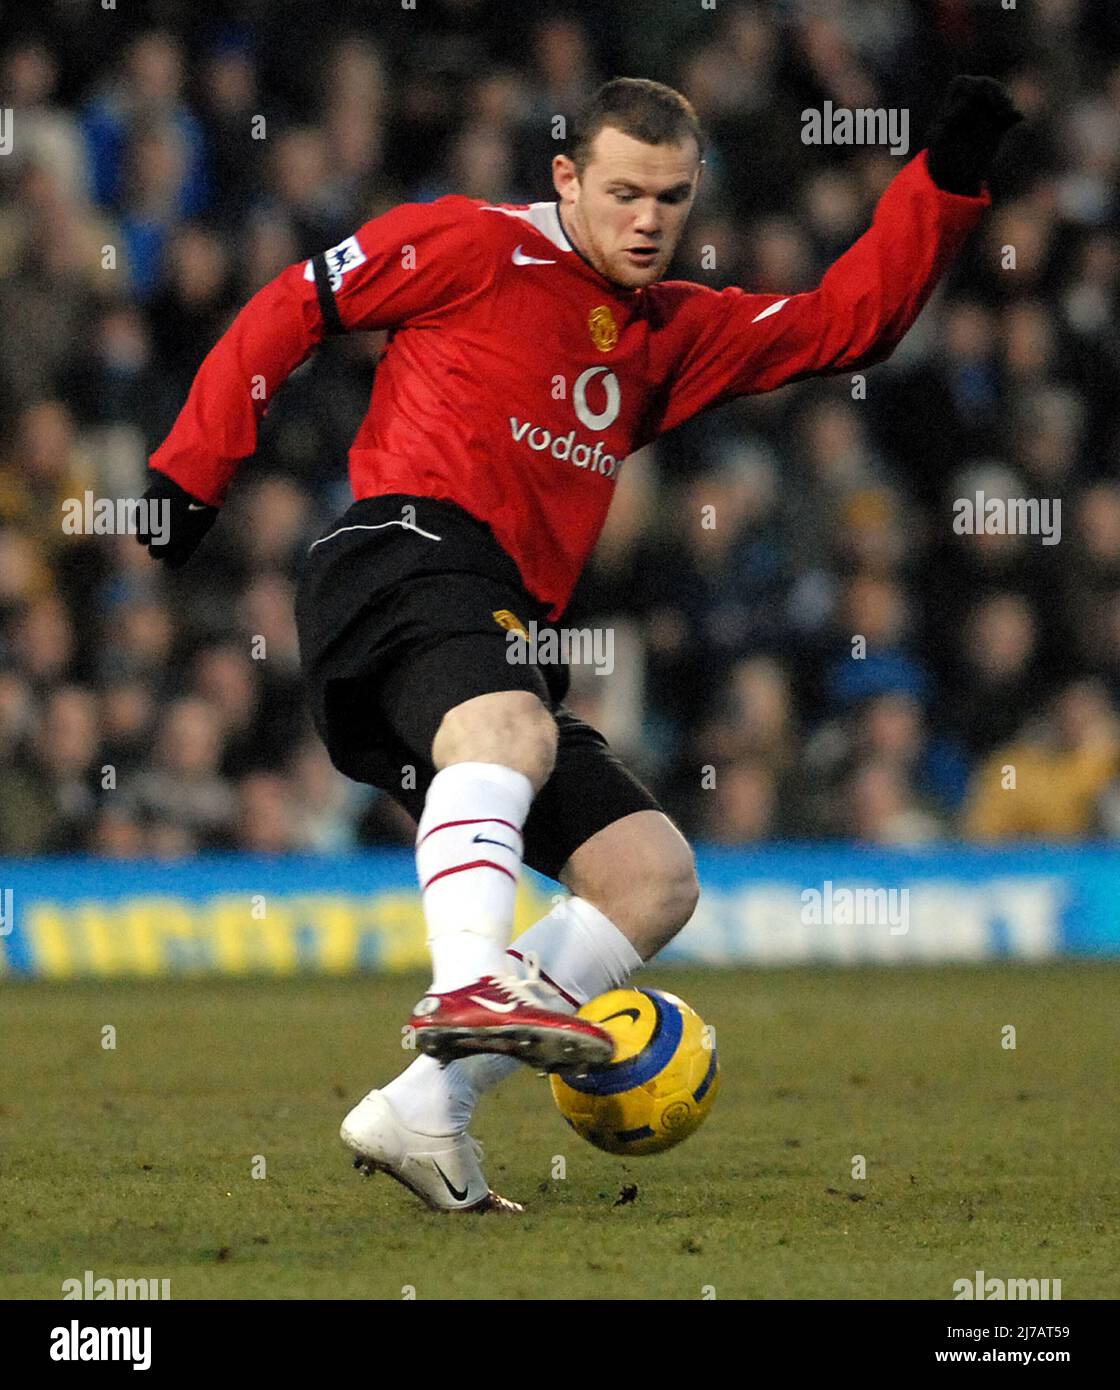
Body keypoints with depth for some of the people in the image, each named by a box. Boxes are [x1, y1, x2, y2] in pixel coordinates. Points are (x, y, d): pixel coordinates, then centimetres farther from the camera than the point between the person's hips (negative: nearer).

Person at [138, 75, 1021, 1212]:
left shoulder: (673, 335, 23)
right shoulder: (478, 247, 4)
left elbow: (844, 324, 19)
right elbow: (291, 309, 7)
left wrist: (946, 181, 9)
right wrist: (192, 472, 4)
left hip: (507, 630, 8)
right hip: (408, 555, -8)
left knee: (656, 879, -2)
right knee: (511, 726, -39)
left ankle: (422, 1111, -11)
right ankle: (472, 988, -60)